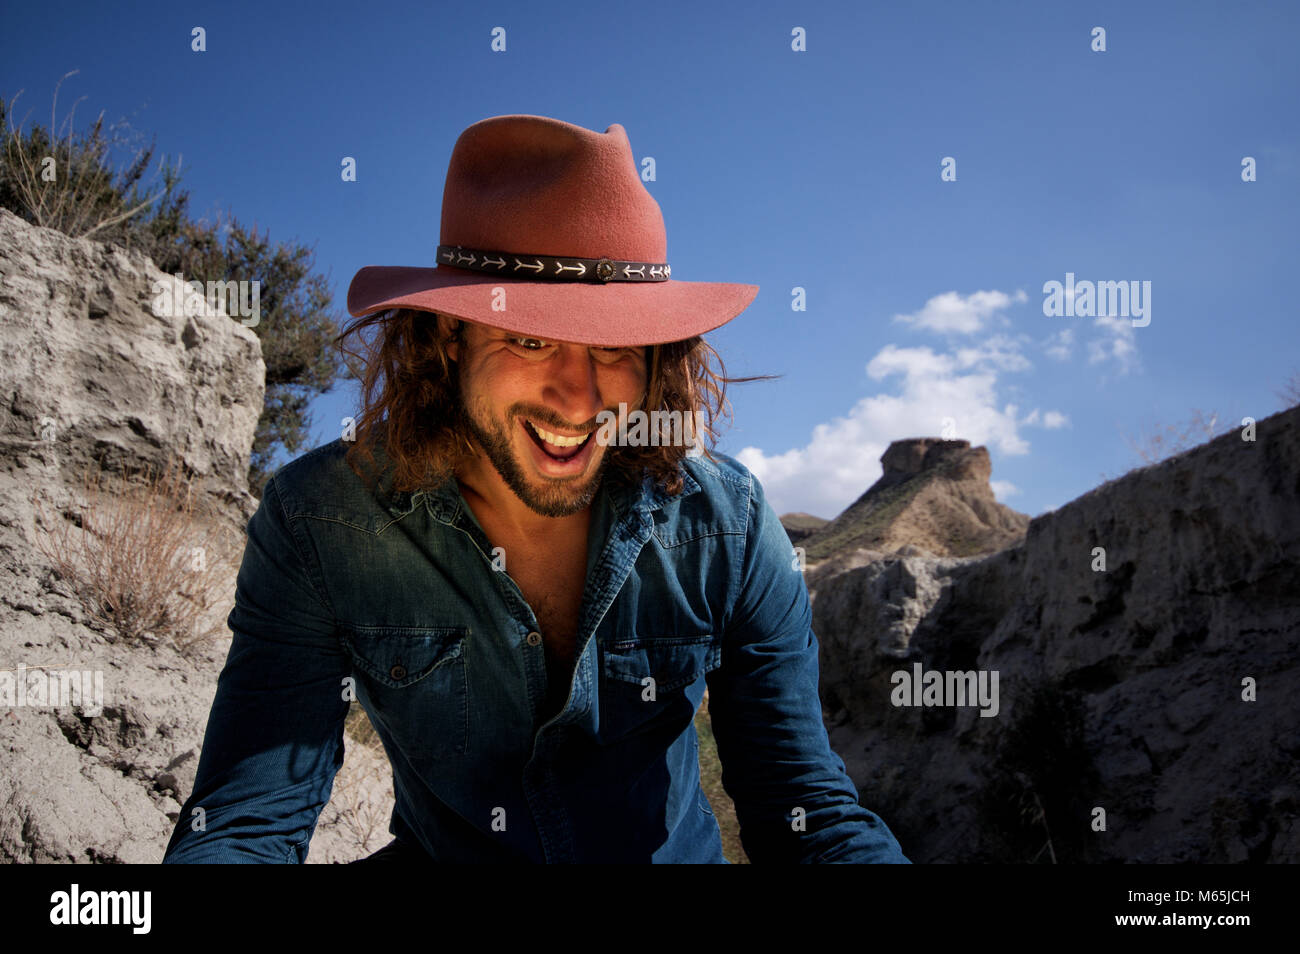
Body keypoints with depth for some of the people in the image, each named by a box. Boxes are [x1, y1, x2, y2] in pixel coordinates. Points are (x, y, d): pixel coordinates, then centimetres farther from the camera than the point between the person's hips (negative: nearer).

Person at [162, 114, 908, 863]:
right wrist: (224, 849, -40)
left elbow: (808, 811, -11)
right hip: (435, 853, 0)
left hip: (671, 855, 1)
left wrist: (867, 854, -33)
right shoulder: (319, 526, -14)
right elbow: (245, 820, -17)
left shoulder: (728, 528, -12)